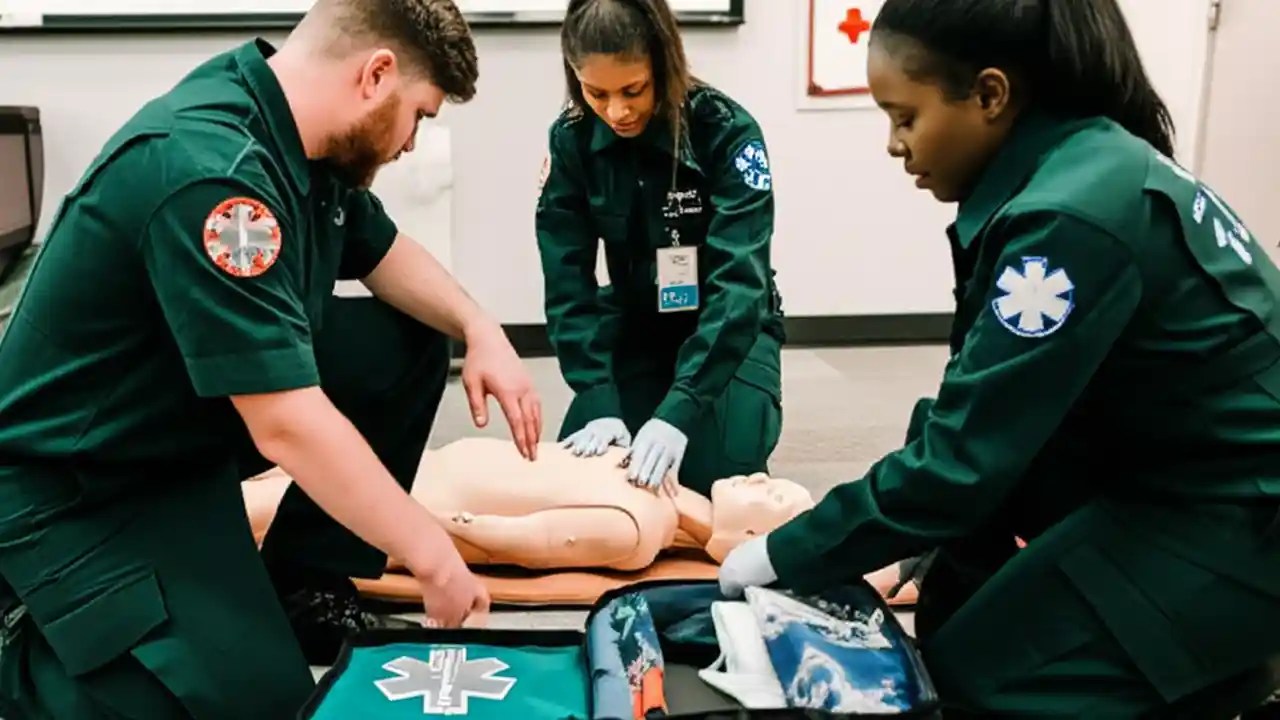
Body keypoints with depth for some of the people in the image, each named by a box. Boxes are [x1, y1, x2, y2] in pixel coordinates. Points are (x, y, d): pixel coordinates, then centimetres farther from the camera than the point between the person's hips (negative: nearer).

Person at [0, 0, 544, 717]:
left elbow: (383, 254, 13)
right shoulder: (208, 169, -32)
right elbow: (288, 427, -33)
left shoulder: (302, 133, -4)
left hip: (199, 413, 9)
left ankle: (300, 580, 9)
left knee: (405, 345, -1)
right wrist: (430, 552, -23)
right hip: (80, 482, -9)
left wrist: (480, 329, -6)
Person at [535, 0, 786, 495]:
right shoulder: (570, 140, -12)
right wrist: (599, 401, -26)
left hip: (730, 330, -3)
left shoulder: (727, 131, -23)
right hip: (635, 330, 3)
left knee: (717, 469, -24)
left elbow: (739, 281, -30)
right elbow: (568, 281, -14)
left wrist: (680, 409, -40)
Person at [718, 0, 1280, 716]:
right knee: (958, 609, 9)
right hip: (1170, 477, 9)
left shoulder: (1074, 213, -28)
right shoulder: (1084, 165, 1)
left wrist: (785, 555, -14)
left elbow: (964, 455, -24)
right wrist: (924, 534, 7)